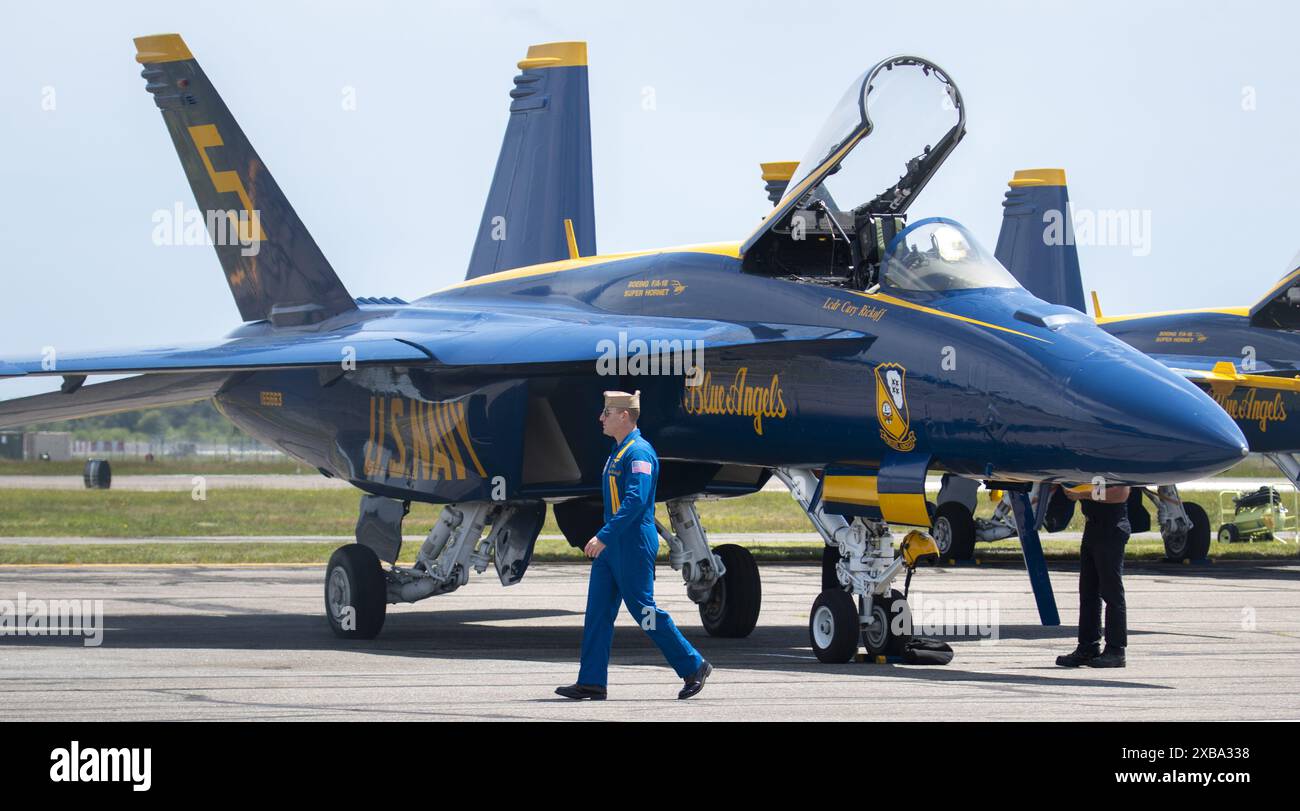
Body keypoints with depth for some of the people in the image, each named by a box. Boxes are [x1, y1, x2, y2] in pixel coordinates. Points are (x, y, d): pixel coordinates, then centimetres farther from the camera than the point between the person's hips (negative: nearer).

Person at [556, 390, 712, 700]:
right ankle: (592, 682, 2)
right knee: (598, 611, 4)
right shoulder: (619, 452, 16)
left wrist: (604, 537, -29)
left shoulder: (639, 453, -15)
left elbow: (635, 501, -25)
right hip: (612, 547, 10)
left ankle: (693, 666, 6)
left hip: (633, 545, -10)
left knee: (643, 610, -5)